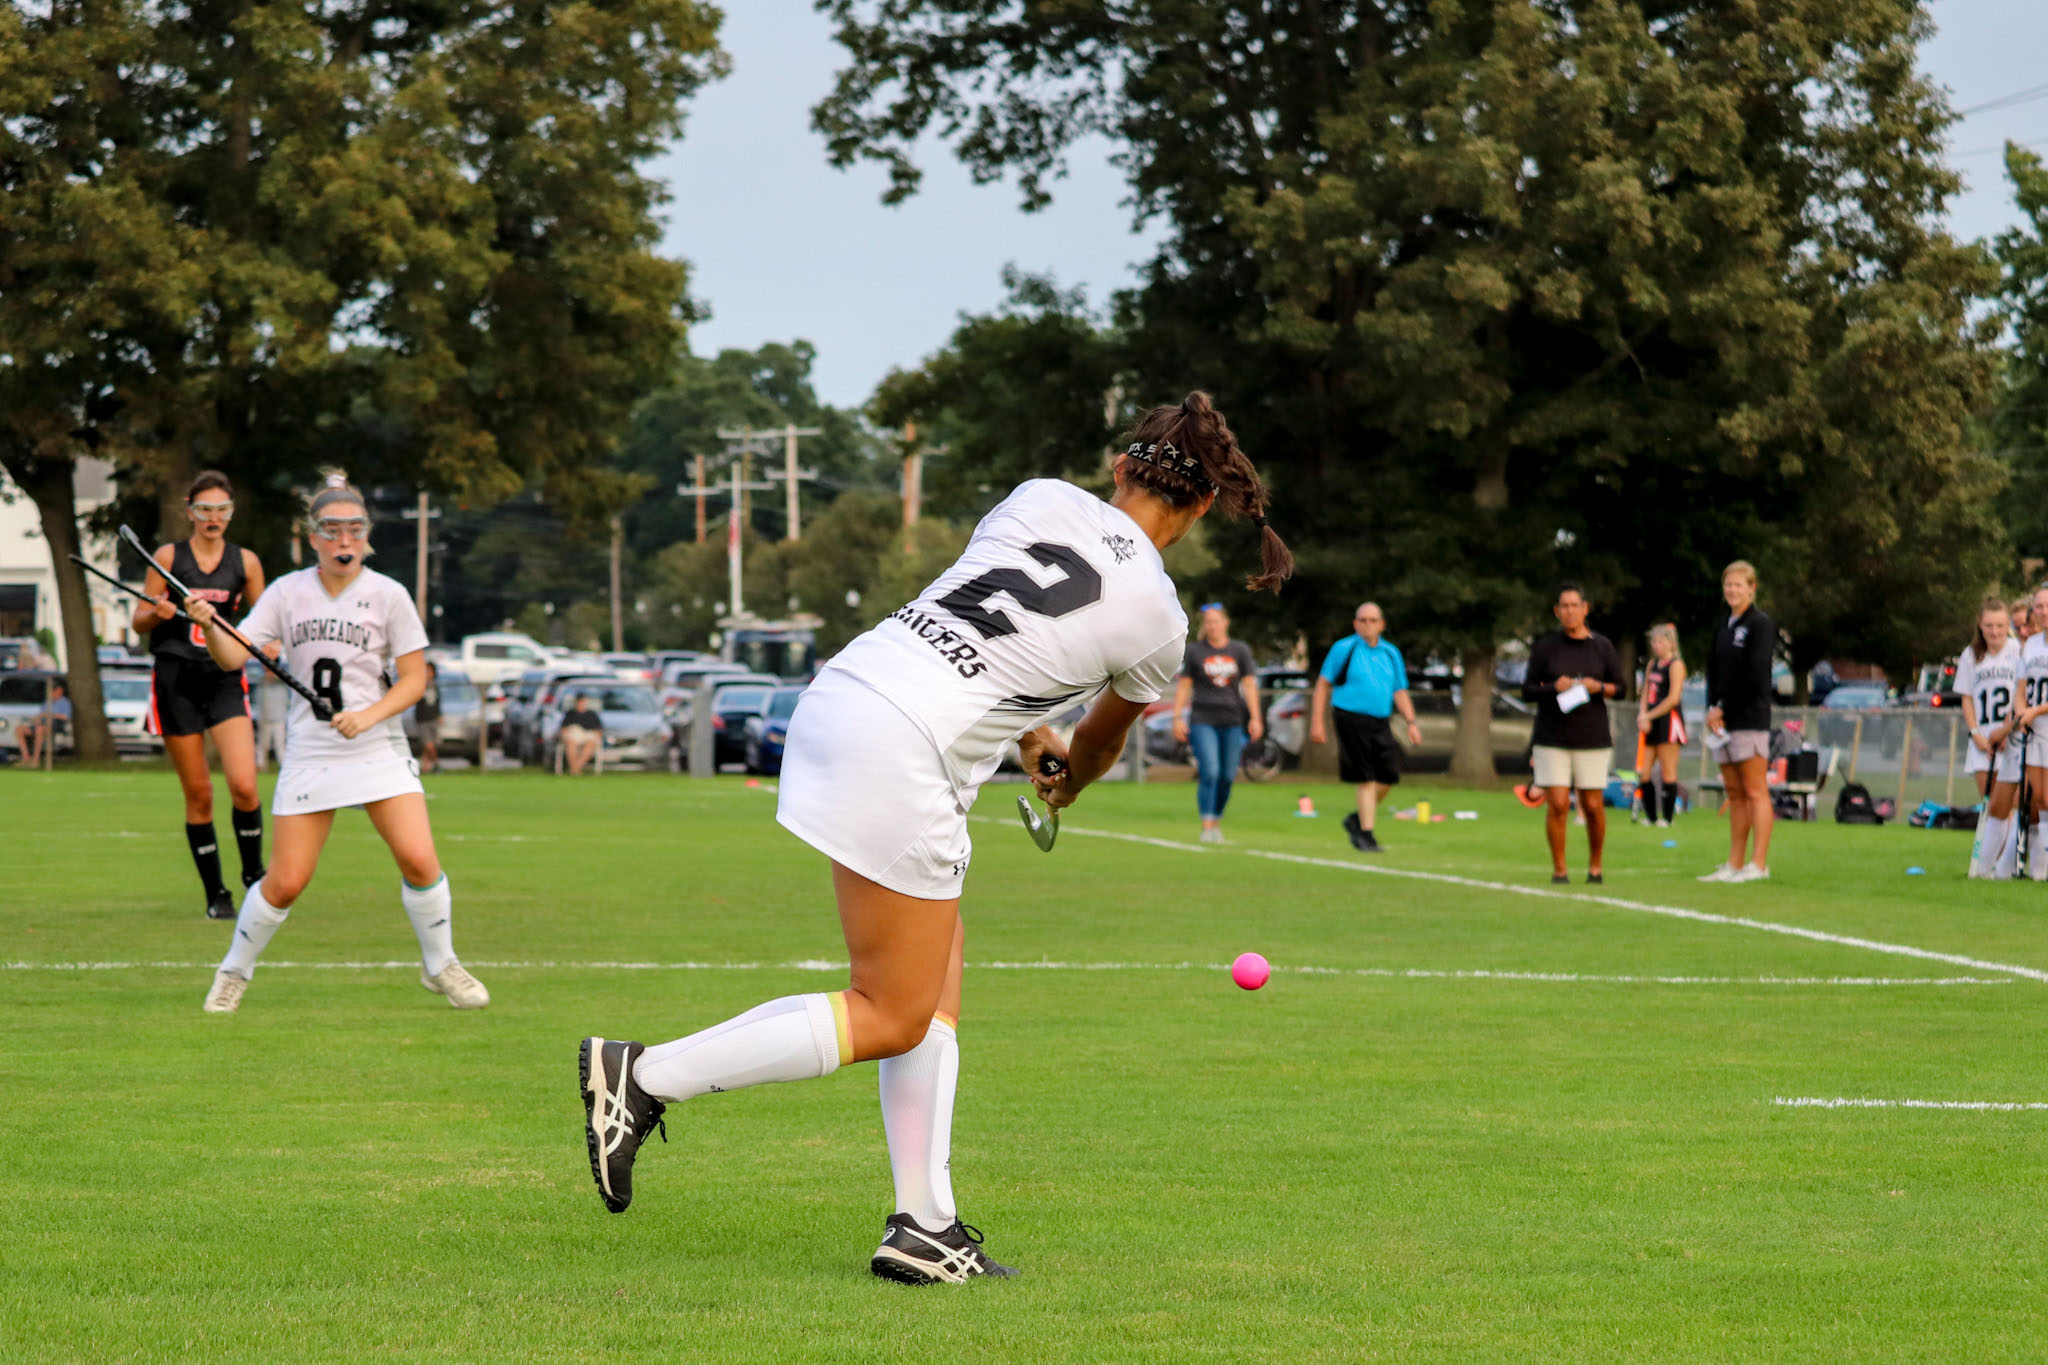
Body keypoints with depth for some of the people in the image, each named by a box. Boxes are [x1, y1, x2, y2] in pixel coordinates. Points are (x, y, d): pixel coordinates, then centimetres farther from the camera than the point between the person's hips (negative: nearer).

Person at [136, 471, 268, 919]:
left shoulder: (245, 561, 7)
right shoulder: (168, 557, 2)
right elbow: (139, 622, 4)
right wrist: (157, 613, -18)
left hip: (226, 680, 1)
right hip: (176, 680, -1)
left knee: (243, 785, -16)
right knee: (198, 795, 2)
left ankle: (254, 873, 8)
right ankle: (215, 894, 13)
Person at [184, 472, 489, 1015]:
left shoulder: (388, 596, -1)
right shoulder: (288, 592, 2)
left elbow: (414, 678, -1)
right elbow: (234, 655, -4)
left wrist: (368, 715, -16)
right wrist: (209, 625, -24)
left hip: (377, 747, 0)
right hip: (309, 754, 0)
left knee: (419, 860, -15)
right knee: (286, 882, -4)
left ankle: (440, 965, 9)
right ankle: (233, 972, 19)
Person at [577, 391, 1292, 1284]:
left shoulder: (1043, 500, 10)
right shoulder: (1156, 620, 0)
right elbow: (1099, 744, 21)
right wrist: (1065, 788, 44)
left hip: (842, 693, 8)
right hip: (902, 761, -8)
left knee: (937, 990, 15)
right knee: (889, 1022, 2)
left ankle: (925, 1229, 13)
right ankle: (644, 1076, -4)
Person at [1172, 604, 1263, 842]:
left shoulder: (1239, 651, 8)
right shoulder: (1194, 651, 4)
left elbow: (1249, 686, 6)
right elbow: (1183, 687, 6)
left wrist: (1255, 718, -2)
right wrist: (1177, 718, -1)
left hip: (1232, 721, 2)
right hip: (1203, 721, -2)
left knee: (1227, 776, 2)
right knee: (1209, 773, -15)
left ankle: (1217, 822, 18)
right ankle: (1207, 827, -16)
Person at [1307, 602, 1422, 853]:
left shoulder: (1391, 653, 14)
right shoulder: (1344, 649, -1)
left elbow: (1400, 691, 19)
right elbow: (1323, 685, 1)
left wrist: (1411, 722, 8)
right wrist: (1317, 722, -4)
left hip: (1380, 723, 5)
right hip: (1352, 719, -5)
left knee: (1389, 775, -2)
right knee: (1366, 779, -7)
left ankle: (1357, 820, 20)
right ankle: (1365, 834, 3)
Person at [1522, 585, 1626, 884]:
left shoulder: (1602, 646, 6)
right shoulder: (1545, 647, 3)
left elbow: (1621, 685, 8)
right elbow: (1527, 690, 3)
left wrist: (1598, 687, -12)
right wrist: (1553, 688, -15)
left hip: (1592, 738, 1)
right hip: (1552, 738, -1)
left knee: (1593, 806, 1)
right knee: (1557, 805, -8)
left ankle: (1596, 865, 20)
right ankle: (1558, 868, 3)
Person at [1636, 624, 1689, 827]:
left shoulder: (1675, 665, -7)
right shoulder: (1653, 664, 16)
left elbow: (1673, 698, -14)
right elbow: (1646, 693, 15)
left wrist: (1649, 716, -11)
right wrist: (1642, 715, -3)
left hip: (1668, 720, -8)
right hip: (1651, 723, 8)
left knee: (1667, 772, -5)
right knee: (1643, 772, 4)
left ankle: (1667, 819, -2)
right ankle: (1652, 816, 11)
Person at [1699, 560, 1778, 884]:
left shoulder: (1761, 625, -6)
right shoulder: (1722, 628, 18)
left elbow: (1755, 675, -13)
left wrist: (1723, 708, -10)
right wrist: (1712, 709, 1)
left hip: (1750, 719, -8)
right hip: (1724, 720, 8)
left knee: (1755, 792, -7)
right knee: (1734, 793, 8)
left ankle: (1759, 864, -8)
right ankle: (1734, 864, 10)